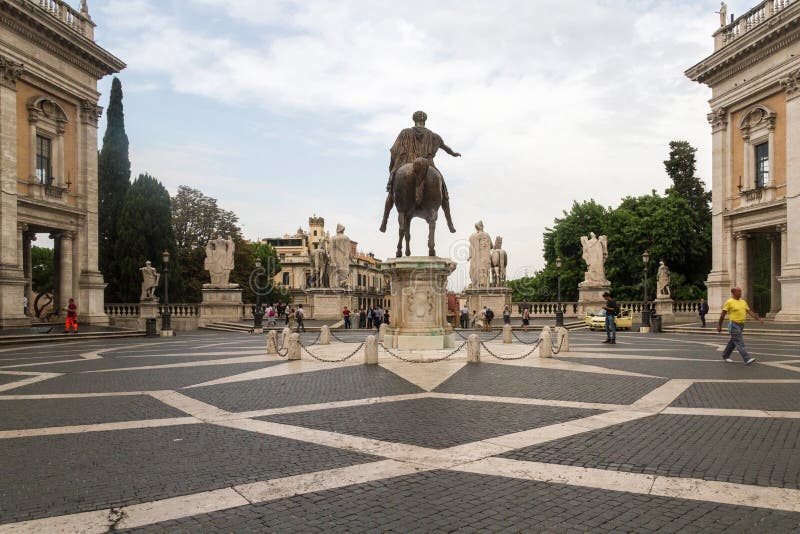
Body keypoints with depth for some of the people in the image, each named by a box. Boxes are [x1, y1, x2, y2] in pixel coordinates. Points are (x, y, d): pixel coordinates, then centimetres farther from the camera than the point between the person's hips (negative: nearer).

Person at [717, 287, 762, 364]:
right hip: (734, 325, -8)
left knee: (733, 342, 14)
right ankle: (747, 359, -11)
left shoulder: (743, 301, 12)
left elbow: (749, 311, 11)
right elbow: (723, 314, -7)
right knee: (740, 343, -9)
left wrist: (758, 318, -3)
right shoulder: (729, 302, -9)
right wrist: (719, 326, -7)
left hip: (741, 325, 8)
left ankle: (725, 356, 25)